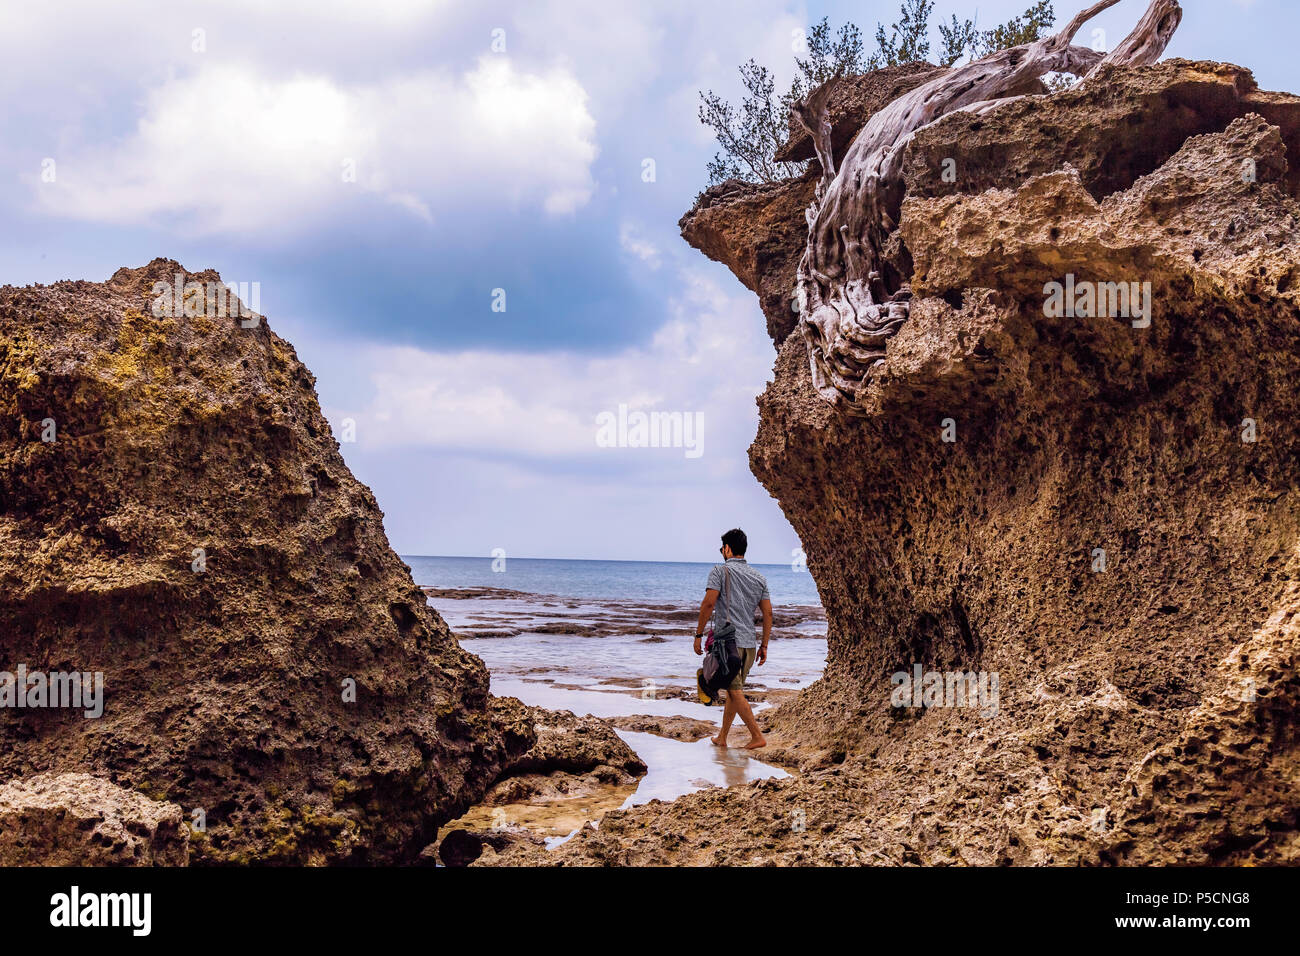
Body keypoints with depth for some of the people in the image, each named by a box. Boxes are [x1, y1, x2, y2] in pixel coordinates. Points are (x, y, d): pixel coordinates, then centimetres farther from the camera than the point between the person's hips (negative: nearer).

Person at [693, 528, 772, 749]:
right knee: (733, 691, 14)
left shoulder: (721, 570, -5)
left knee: (735, 692, -4)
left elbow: (709, 603, -14)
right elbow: (768, 613, 9)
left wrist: (699, 634, -7)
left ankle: (757, 736, -9)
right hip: (749, 643, 6)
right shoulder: (759, 578, 12)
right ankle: (722, 738, 21)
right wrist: (764, 646, 14)